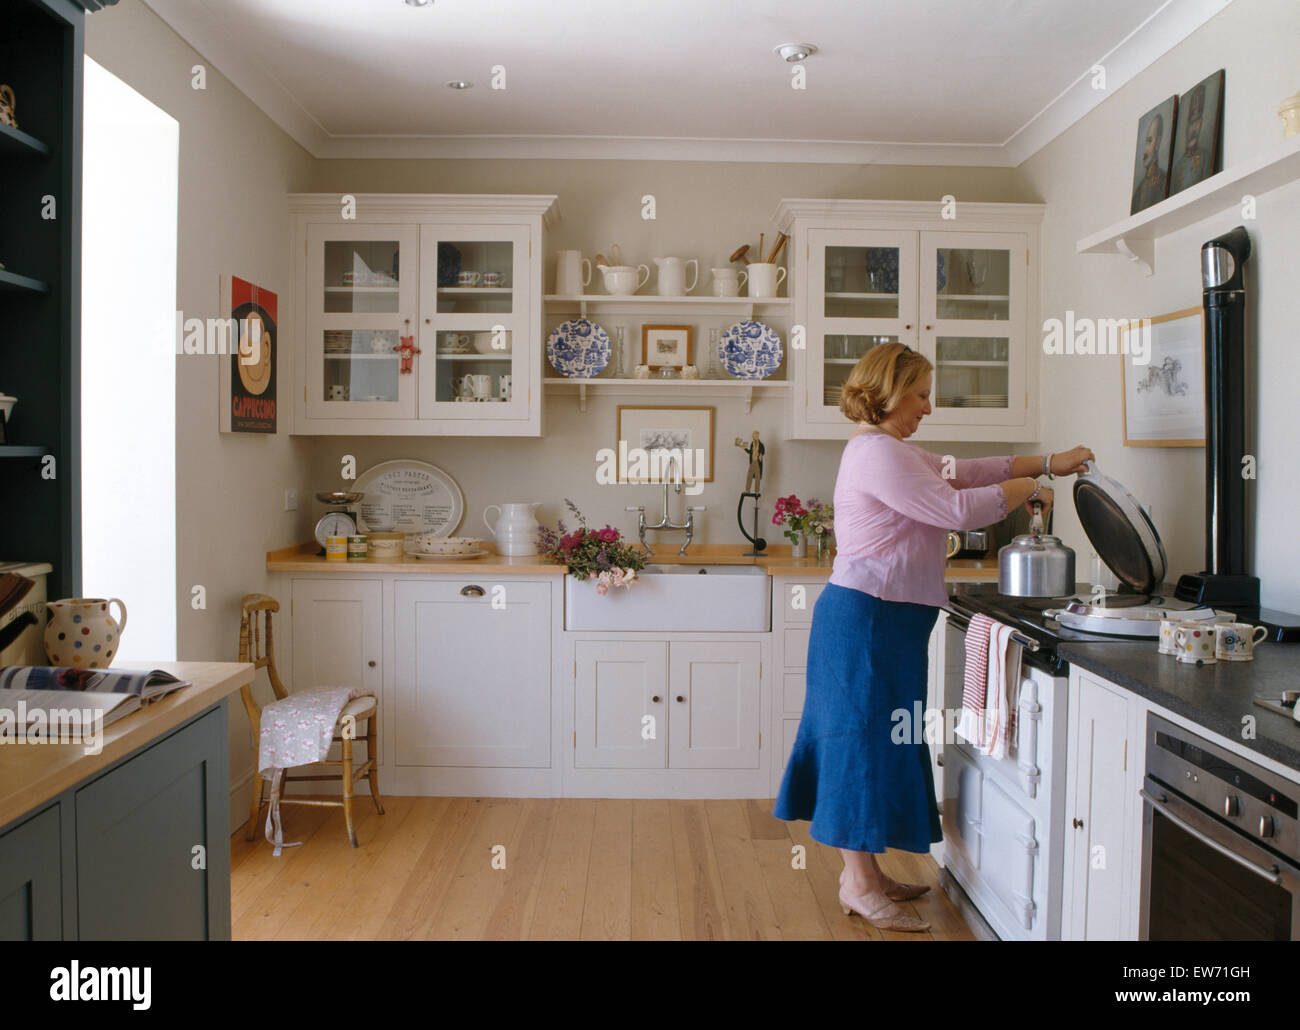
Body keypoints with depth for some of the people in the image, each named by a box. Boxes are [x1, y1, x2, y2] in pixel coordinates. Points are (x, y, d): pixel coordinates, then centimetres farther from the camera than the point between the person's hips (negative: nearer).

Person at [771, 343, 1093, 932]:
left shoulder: (891, 451, 19)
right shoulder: (876, 452, -16)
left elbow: (959, 472, 22)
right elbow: (958, 509, -20)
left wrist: (1046, 463, 19)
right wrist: (1027, 488, -4)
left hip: (879, 618, 11)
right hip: (869, 616, -11)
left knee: (868, 737, 14)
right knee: (866, 734, -3)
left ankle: (862, 874, 26)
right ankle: (860, 885, 10)